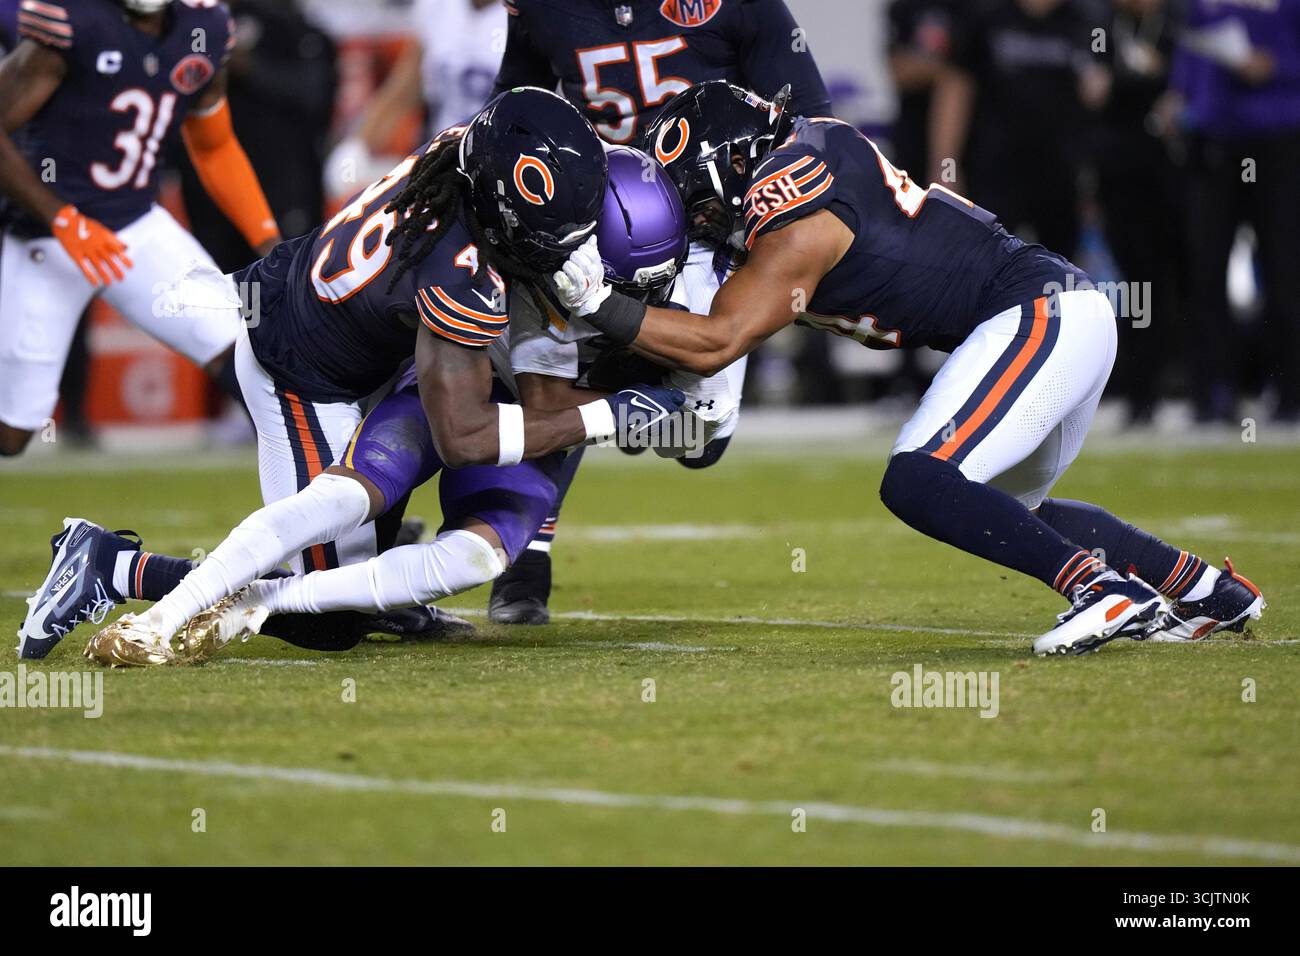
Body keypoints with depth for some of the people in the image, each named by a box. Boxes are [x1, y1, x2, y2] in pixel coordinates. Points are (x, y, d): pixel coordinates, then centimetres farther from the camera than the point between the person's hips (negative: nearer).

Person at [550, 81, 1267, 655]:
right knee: (1006, 510, 24)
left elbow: (713, 344, -18)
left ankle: (1106, 590, -22)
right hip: (1072, 313, 10)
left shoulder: (796, 229, -16)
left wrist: (598, 304, -20)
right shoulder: (819, 143, 11)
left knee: (916, 484, -20)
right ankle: (1213, 591, 28)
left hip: (1037, 317, -10)